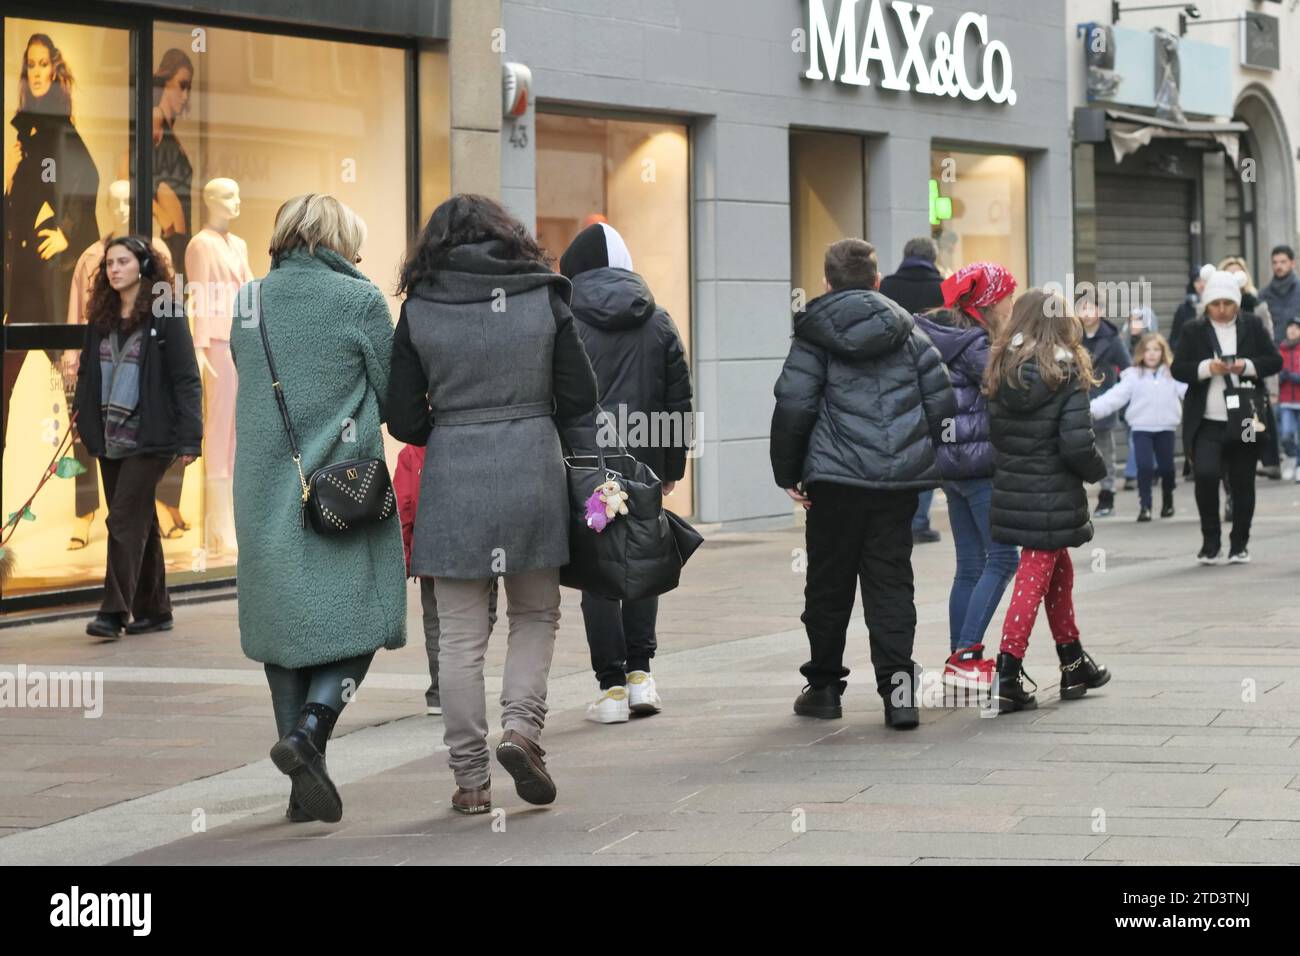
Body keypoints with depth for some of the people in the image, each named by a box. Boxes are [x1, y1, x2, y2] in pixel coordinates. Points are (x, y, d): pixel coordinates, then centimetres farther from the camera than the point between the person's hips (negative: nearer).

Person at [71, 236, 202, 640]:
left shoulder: (165, 316, -7)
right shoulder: (101, 318, 12)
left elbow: (186, 379, -9)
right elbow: (87, 371, 17)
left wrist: (189, 438, -14)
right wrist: (82, 416, 2)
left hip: (149, 437, -7)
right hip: (111, 436, 7)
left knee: (125, 521, -11)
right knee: (139, 523, 12)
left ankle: (114, 612, -11)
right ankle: (153, 610, 19)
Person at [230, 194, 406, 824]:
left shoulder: (247, 303, 8)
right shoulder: (359, 300, -6)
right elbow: (394, 395, -2)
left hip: (263, 493, 5)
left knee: (284, 625, 10)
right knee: (357, 620, 5)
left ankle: (305, 786, 10)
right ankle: (309, 730, -19)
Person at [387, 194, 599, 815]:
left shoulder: (419, 310, 0)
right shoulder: (544, 299, 1)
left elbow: (403, 420, 0)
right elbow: (580, 399, 2)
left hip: (452, 480, 0)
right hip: (532, 472, 0)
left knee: (461, 636, 6)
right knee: (536, 615, 18)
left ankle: (471, 779, 8)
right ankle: (521, 725, -3)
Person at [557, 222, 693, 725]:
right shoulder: (659, 323, 7)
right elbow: (679, 400, 9)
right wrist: (673, 466, 15)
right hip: (644, 466, 3)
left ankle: (612, 686, 2)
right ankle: (640, 673, 9)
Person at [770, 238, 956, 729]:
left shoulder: (815, 334, -1)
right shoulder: (908, 331, 8)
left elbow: (793, 407, -7)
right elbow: (942, 400, 6)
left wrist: (787, 472, 2)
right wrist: (920, 453, 18)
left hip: (836, 477, -2)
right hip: (901, 478, 2)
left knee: (828, 583, 9)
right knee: (891, 582, 5)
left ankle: (824, 685, 17)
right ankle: (898, 688, -6)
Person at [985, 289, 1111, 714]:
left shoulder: (1001, 369, 1)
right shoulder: (1066, 372, -12)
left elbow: (991, 430, 3)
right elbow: (1078, 444, -17)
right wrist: (1097, 470, 1)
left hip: (1011, 491, 6)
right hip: (1052, 496, -6)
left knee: (1059, 570, 21)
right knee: (1034, 580, -1)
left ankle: (1074, 666, 33)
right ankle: (1006, 679, -6)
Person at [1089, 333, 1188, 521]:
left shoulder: (1173, 374, 4)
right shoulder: (1133, 376, 1)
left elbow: (1190, 391, -6)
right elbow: (1114, 397, -7)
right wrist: (1091, 409, -19)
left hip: (1166, 428, 1)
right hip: (1142, 428, -1)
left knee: (1166, 468, 10)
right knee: (1145, 467, -13)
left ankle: (1168, 502, 31)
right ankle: (1144, 506, -5)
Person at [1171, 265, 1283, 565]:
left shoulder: (1253, 326, 5)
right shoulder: (1194, 331, 3)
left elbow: (1275, 361, 4)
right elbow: (1177, 368, -1)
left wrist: (1247, 366, -14)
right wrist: (1207, 368, -18)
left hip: (1245, 420, 1)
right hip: (1207, 422, -1)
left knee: (1242, 483, 8)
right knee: (1205, 473, -18)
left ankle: (1239, 544, 22)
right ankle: (1210, 540, 0)